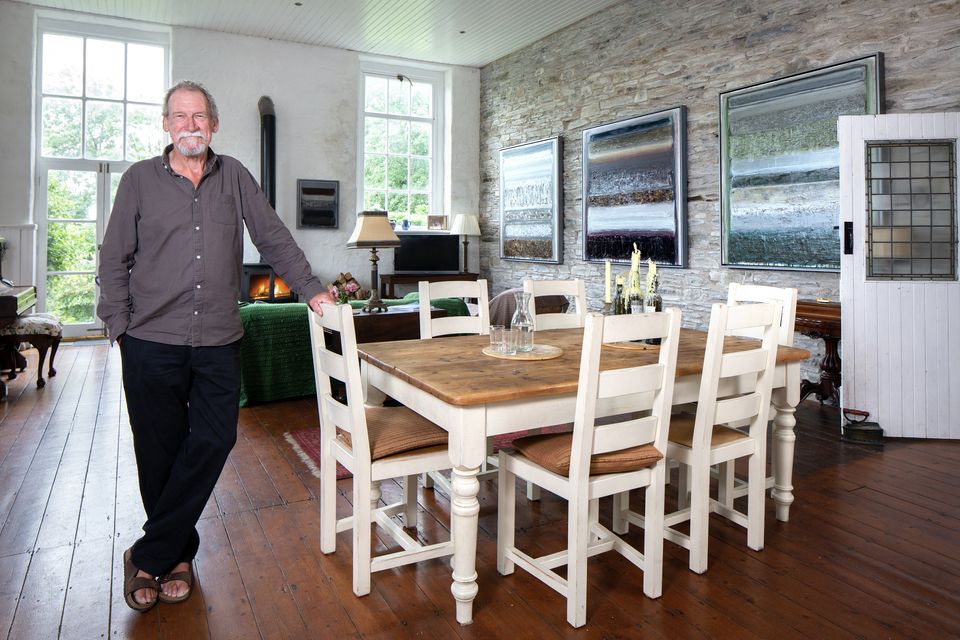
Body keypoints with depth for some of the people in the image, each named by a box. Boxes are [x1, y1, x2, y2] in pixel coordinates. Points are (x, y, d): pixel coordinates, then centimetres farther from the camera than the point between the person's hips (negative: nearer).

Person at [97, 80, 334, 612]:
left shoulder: (234, 177, 9)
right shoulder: (140, 179, 5)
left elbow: (272, 237, 10)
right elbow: (114, 259, 6)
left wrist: (311, 288, 3)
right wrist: (118, 325, 0)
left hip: (218, 341, 1)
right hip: (153, 342, -1)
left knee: (212, 442, -4)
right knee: (160, 453, 5)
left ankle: (149, 557, 12)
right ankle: (179, 554, 25)